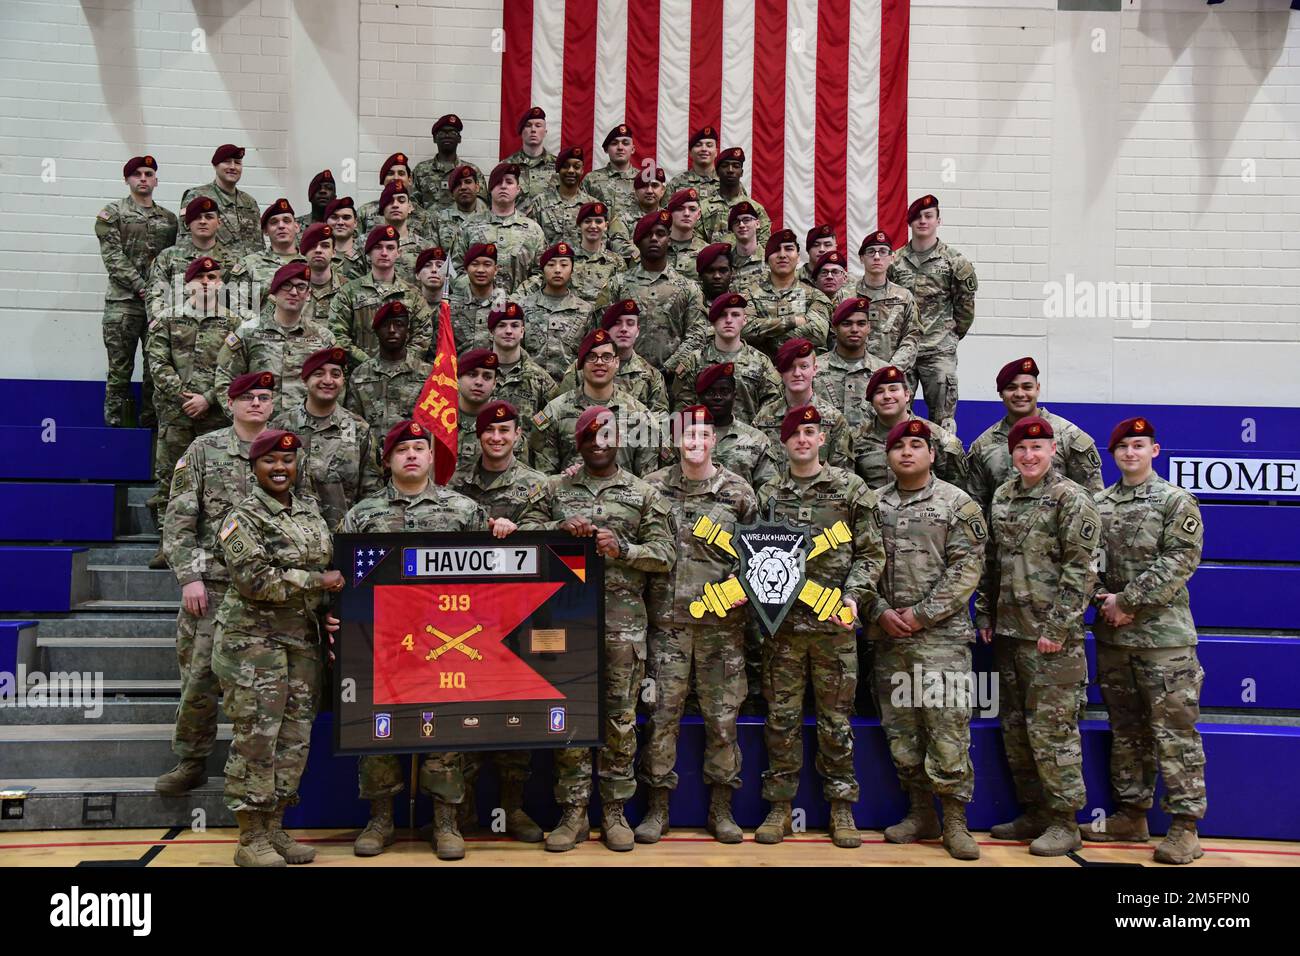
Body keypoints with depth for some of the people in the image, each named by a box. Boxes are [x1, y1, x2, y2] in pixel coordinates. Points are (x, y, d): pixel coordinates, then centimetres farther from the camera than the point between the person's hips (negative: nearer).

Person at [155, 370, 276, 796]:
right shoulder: (204, 449, 2)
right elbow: (179, 518, 0)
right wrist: (189, 576, -8)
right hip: (213, 583, -1)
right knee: (200, 674, 1)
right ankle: (191, 761, 17)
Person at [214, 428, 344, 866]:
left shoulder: (310, 511, 12)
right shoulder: (243, 518, -7)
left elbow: (328, 565, 22)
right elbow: (255, 579, -18)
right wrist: (317, 581, -15)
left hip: (303, 640, 6)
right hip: (253, 641, -6)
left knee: (295, 738, 8)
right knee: (256, 738, -4)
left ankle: (275, 829, 19)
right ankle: (252, 840, 6)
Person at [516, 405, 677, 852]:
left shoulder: (644, 494, 7)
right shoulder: (554, 489, 10)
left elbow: (664, 554, 3)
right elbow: (522, 533, 5)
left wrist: (621, 549, -13)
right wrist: (560, 528, -11)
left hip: (624, 619, -1)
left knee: (620, 718, 5)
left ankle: (615, 811, 18)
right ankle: (573, 812, 15)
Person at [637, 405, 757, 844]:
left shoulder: (738, 491, 3)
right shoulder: (652, 487, 4)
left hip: (722, 622, 0)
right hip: (667, 621, 0)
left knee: (723, 717, 6)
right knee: (662, 715, 4)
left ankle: (721, 809, 20)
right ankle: (657, 809, 17)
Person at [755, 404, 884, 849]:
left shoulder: (851, 489, 3)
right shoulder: (768, 495, 9)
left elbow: (870, 552, 2)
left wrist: (854, 596, -11)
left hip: (835, 622, -1)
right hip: (781, 622, 2)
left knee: (835, 719, 6)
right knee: (781, 717, 7)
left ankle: (841, 807, 19)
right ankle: (780, 806, 17)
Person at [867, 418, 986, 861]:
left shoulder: (958, 504, 0)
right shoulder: (873, 505, 10)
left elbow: (966, 568, -7)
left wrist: (922, 614, -12)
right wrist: (880, 612, -6)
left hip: (941, 637, -4)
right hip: (887, 637, 4)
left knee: (948, 728, -4)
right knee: (900, 729, 10)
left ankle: (955, 821, 8)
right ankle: (921, 813, 23)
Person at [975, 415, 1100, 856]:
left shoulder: (1071, 500, -8)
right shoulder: (1002, 497, 13)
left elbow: (1080, 570, -13)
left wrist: (1058, 628, -17)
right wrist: (985, 615, 14)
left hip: (1051, 638, -7)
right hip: (1008, 635, 8)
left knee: (1051, 729, -4)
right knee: (1016, 728, 14)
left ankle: (1064, 823, 9)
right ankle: (1033, 812, 27)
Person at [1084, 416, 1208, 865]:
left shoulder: (1177, 502, -2)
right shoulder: (1098, 505, 10)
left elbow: (1179, 560, -11)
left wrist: (1128, 600, -14)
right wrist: (1104, 601, -7)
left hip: (1164, 636, -4)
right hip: (1111, 635, 5)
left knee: (1174, 732, -2)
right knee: (1126, 730, 13)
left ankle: (1185, 825, 6)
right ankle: (1131, 815, 23)